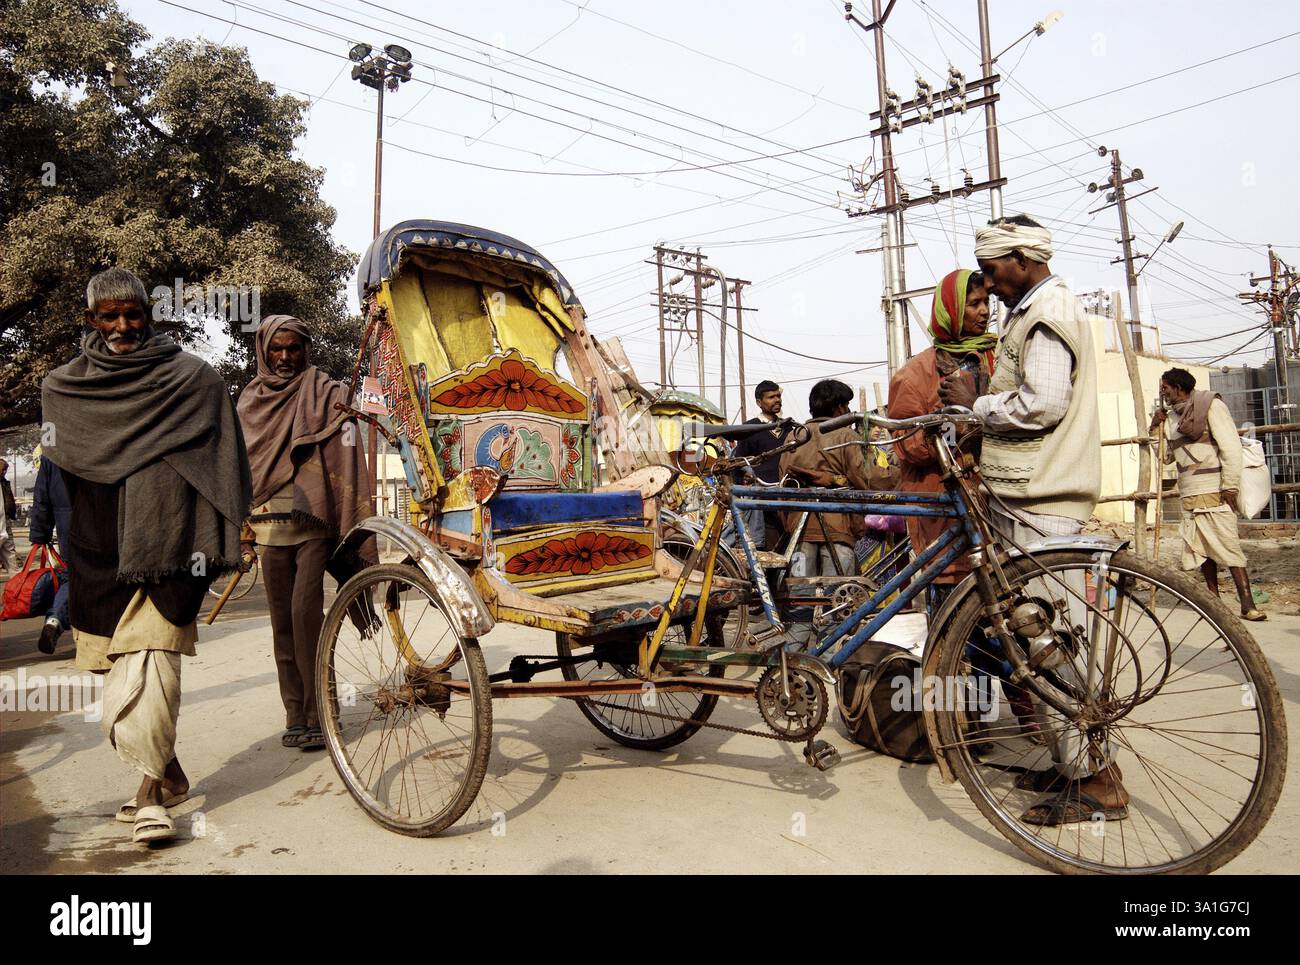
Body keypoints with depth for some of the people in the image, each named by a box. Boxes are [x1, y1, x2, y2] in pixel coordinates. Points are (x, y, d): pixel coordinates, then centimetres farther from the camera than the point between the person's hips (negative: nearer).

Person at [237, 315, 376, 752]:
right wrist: (242, 522, 14)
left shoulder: (326, 392, 2)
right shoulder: (251, 399, 16)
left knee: (305, 611, -15)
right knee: (283, 621, 6)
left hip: (314, 521, -4)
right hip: (270, 525, 5)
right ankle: (296, 715, 15)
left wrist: (352, 529, -11)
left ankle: (317, 715, -5)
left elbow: (346, 457, -4)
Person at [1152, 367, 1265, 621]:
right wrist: (1157, 428, 9)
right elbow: (1167, 456, 23)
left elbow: (1231, 445, -11)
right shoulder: (1174, 416, 17)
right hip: (1189, 495, 7)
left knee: (1228, 545, -12)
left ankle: (1247, 606, -11)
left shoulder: (1210, 405, -4)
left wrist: (1230, 486, -16)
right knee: (1199, 548, 7)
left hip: (1214, 492, -7)